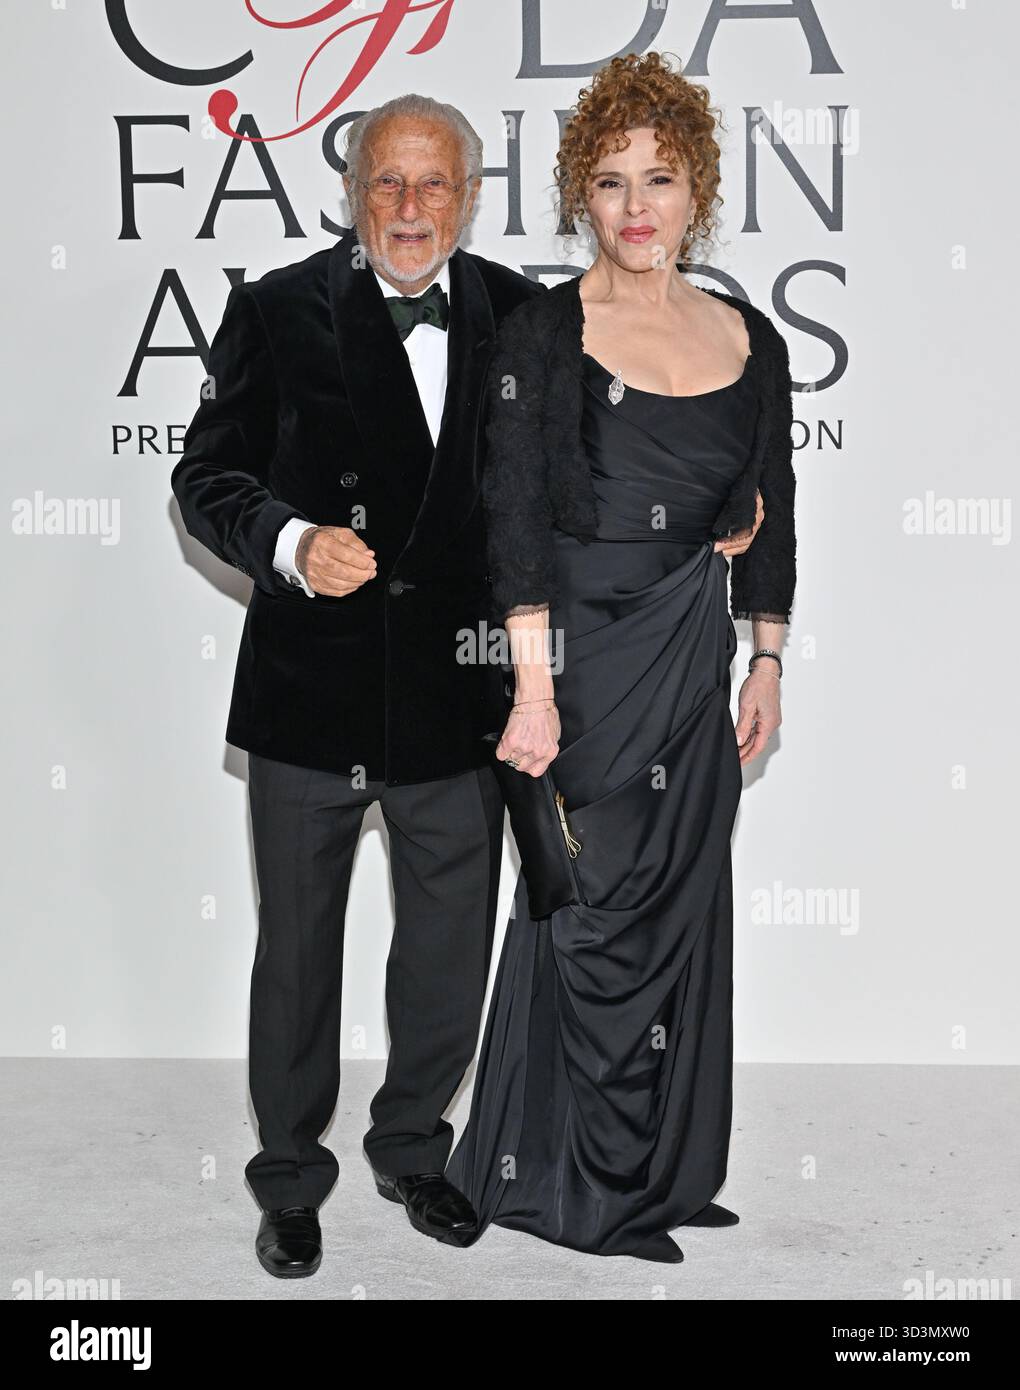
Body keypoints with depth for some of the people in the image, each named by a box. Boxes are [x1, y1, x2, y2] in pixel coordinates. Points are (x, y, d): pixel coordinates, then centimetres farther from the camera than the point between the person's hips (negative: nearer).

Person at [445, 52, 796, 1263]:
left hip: (694, 658, 5)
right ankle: (578, 1188, 18)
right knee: (598, 910, 1)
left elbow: (769, 520, 14)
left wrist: (765, 668, 12)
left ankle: (664, 1168, 26)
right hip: (583, 650, -5)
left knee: (683, 906, 10)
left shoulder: (752, 342, 8)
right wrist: (534, 686, -18)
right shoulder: (544, 333, -6)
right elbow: (515, 517, -12)